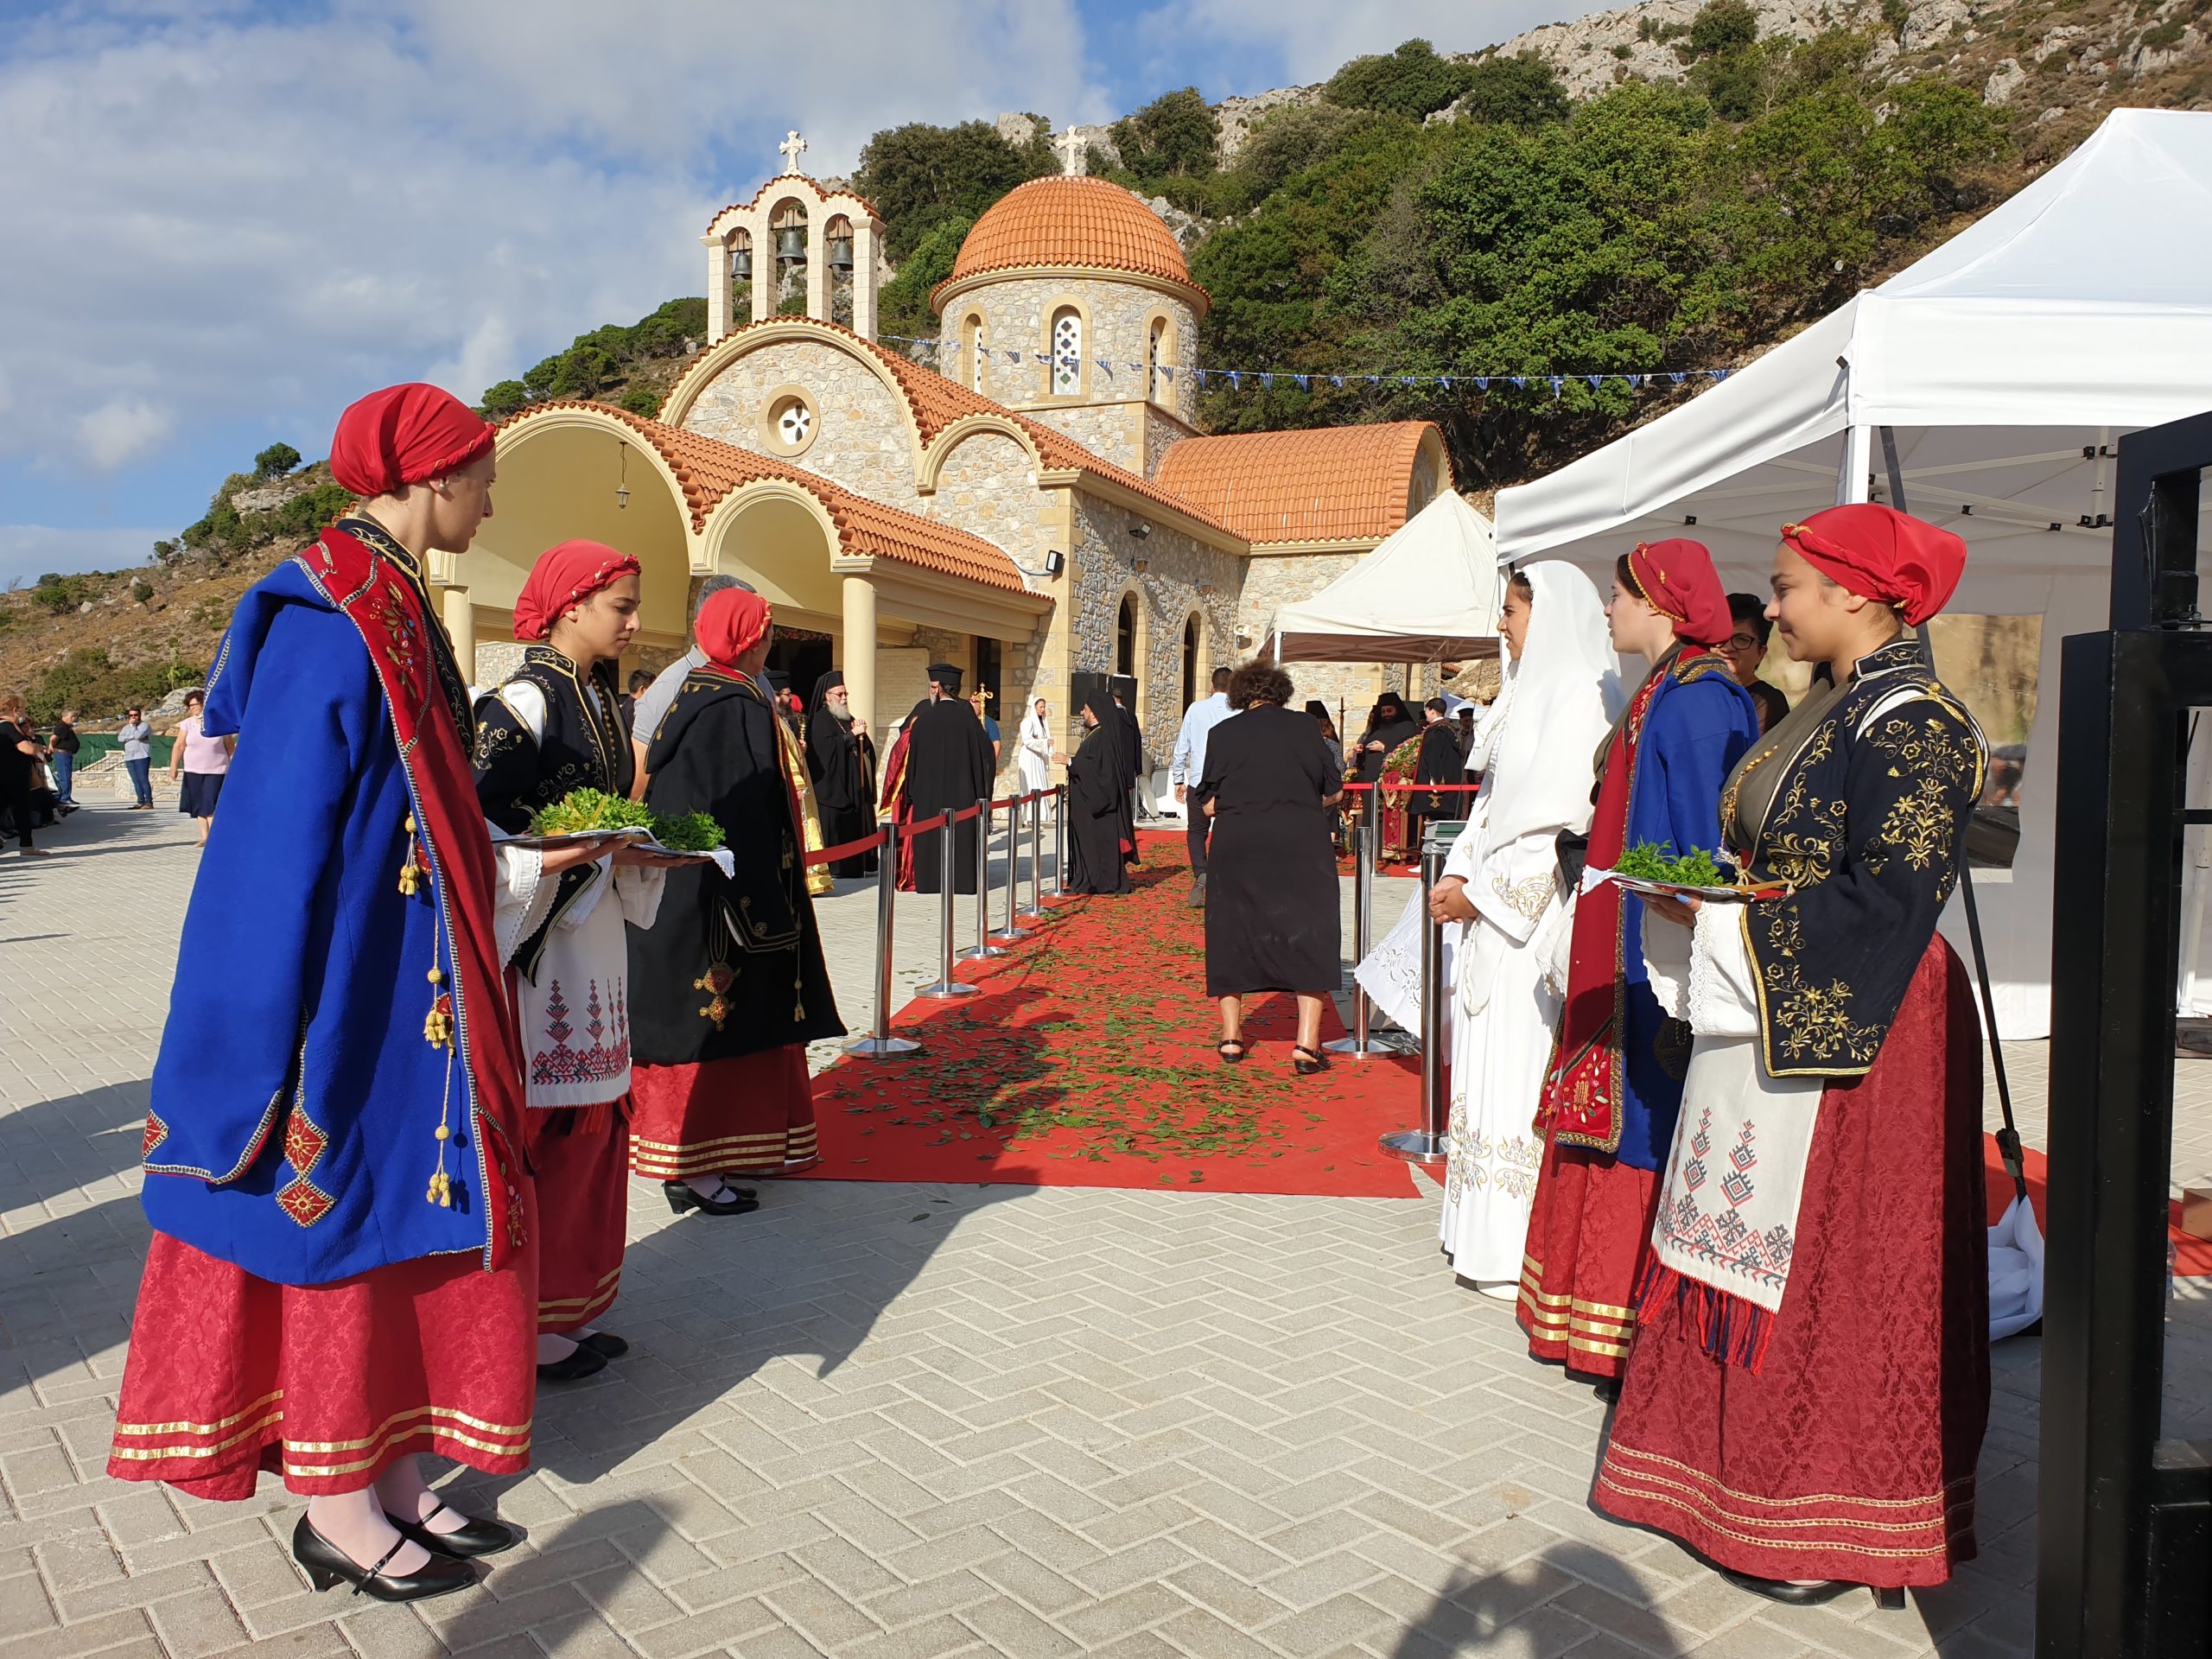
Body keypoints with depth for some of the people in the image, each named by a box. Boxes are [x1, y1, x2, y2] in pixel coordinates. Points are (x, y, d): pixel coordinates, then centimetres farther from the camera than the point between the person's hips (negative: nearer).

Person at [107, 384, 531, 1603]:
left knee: (407, 1211, 14)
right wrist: (279, 1056, -20)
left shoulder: (390, 612, 11)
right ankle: (335, 1513, 19)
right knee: (335, 1210, 3)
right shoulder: (331, 629, -17)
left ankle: (394, 1480, 27)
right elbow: (283, 838, -20)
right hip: (341, 987, -9)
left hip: (409, 983, 10)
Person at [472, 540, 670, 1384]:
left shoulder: (602, 705, 14)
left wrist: (644, 852, 3)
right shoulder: (520, 704, -13)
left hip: (596, 941, 9)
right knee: (540, 1128, -1)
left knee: (593, 1121, 13)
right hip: (538, 943, -9)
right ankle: (533, 1324, 12)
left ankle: (573, 1307, 25)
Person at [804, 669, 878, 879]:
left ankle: (855, 866, 7)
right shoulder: (821, 719, -3)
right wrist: (852, 735, -14)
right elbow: (827, 746, -18)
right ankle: (833, 867, -7)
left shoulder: (848, 718, 19)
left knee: (854, 827, 4)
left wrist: (861, 734, -3)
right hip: (832, 783, -7)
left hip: (854, 784, 7)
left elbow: (865, 748, 18)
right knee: (835, 827, -9)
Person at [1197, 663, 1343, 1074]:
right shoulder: (1304, 726, 4)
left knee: (1233, 933, 15)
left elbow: (1208, 804, 4)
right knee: (1309, 934, 4)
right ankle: (1306, 1044, -4)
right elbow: (1332, 793, 9)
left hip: (1237, 844, 1)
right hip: (1301, 843, -1)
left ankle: (1231, 1037, 19)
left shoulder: (1223, 733, 4)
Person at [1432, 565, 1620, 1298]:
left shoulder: (1581, 696, -12)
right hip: (1500, 912, 9)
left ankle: (1528, 1249, 2)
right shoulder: (1532, 694, 17)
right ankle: (1490, 1233, 20)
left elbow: (1561, 818, -18)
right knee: (1492, 1068, 12)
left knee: (1523, 1073, -6)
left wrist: (1481, 892, -14)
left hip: (1538, 917, -9)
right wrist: (1461, 875, 5)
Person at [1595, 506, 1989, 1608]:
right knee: (1757, 1255, 15)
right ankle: (1747, 1467, 30)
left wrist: (1728, 927, -18)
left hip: (1857, 1034, -10)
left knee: (1827, 1266, 1)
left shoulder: (1908, 721, -16)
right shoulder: (1833, 708, 14)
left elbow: (1888, 900, -22)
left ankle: (1831, 1522, 17)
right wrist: (1707, 902, 5)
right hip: (1779, 1017, 10)